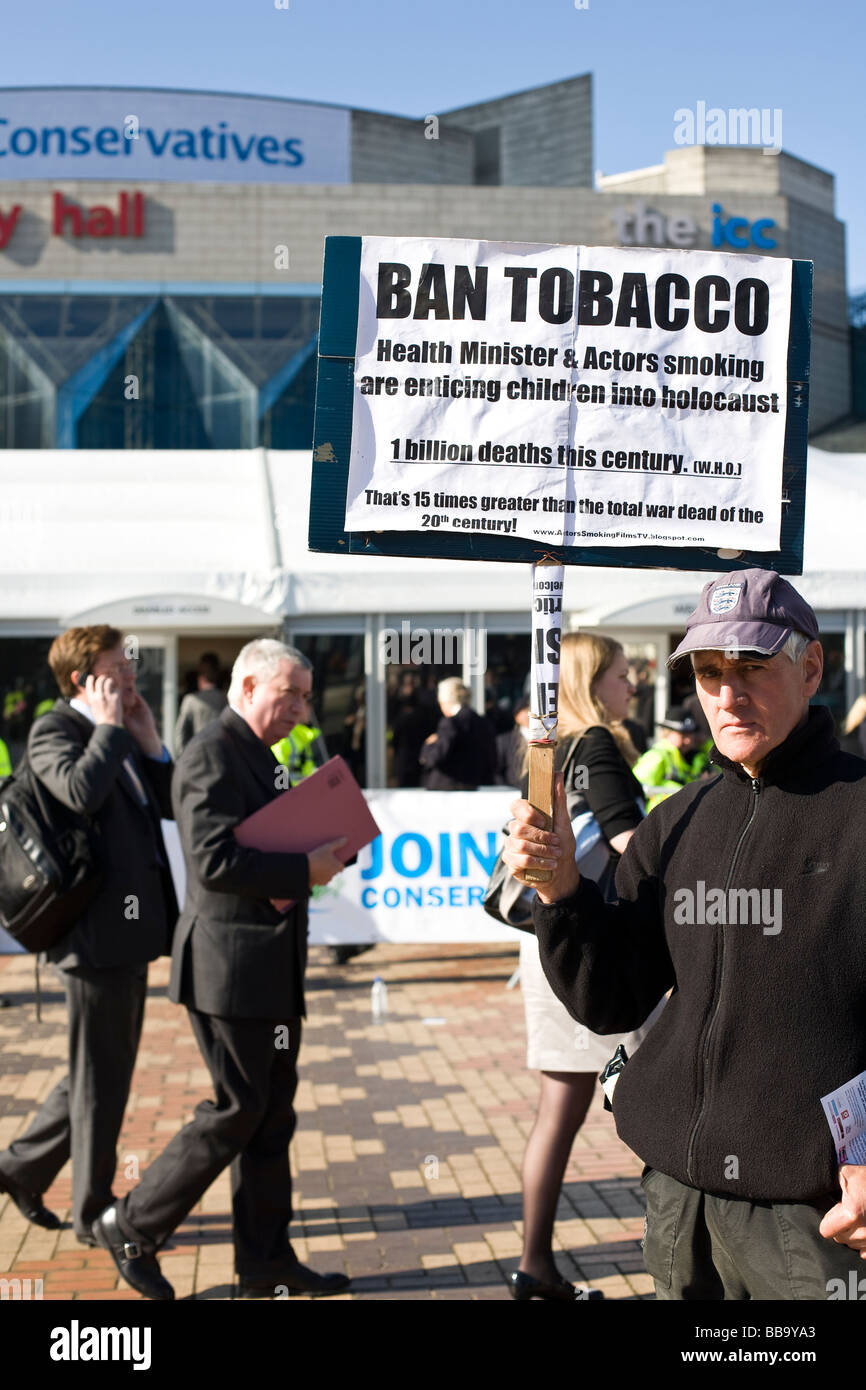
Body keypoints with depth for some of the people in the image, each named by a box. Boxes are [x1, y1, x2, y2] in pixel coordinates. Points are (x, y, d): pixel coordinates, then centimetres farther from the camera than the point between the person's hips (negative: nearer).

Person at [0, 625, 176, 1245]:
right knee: (101, 1074, 3)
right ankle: (94, 1211, 17)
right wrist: (110, 726, -18)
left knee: (104, 1070, 19)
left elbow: (171, 804, 14)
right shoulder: (54, 730, -10)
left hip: (130, 927, 9)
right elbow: (81, 790, -31)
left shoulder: (119, 737, 16)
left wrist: (148, 739, 4)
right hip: (99, 929, -9)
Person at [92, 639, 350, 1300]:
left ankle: (266, 1260, 20)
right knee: (237, 1111, -3)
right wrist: (305, 869, -19)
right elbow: (215, 862, -25)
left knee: (273, 1110, 12)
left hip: (270, 971, 10)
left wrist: (319, 848, 4)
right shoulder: (213, 754, -15)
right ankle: (133, 1228, 13)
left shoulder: (257, 755, 17)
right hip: (231, 966, -10)